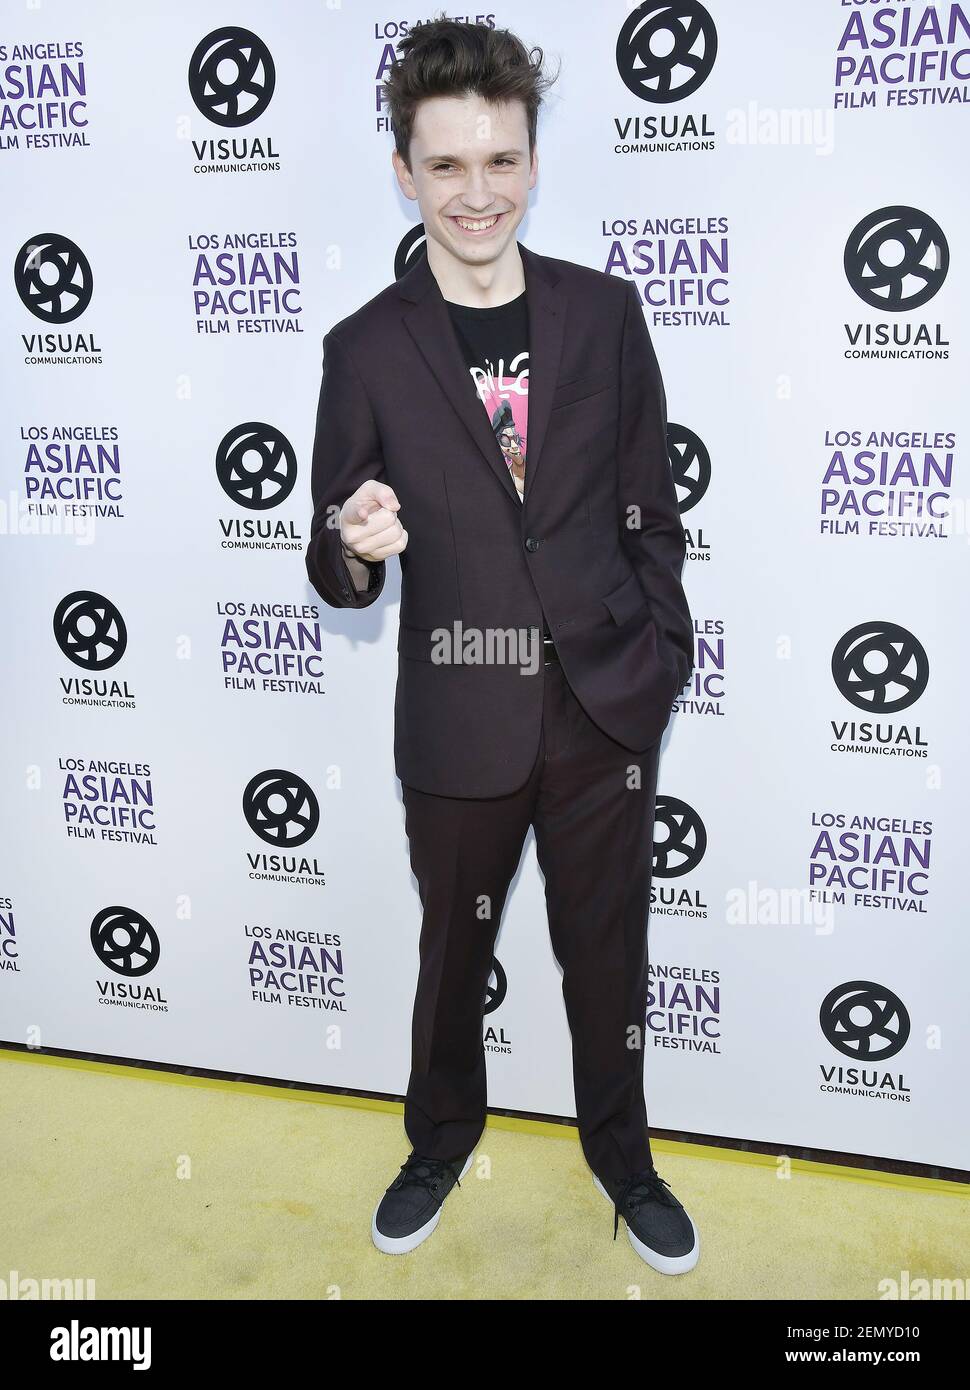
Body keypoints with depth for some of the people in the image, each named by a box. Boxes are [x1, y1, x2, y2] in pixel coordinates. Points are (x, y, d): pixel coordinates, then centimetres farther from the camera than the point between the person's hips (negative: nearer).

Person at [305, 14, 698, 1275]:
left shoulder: (605, 313, -2)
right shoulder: (366, 349, -6)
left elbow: (652, 512, 5)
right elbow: (339, 573, -3)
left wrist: (662, 653, 2)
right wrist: (355, 551, -25)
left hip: (605, 709, 1)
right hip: (459, 723, -1)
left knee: (608, 957, 16)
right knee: (452, 955, 18)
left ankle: (623, 1158, 42)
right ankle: (442, 1142, 46)